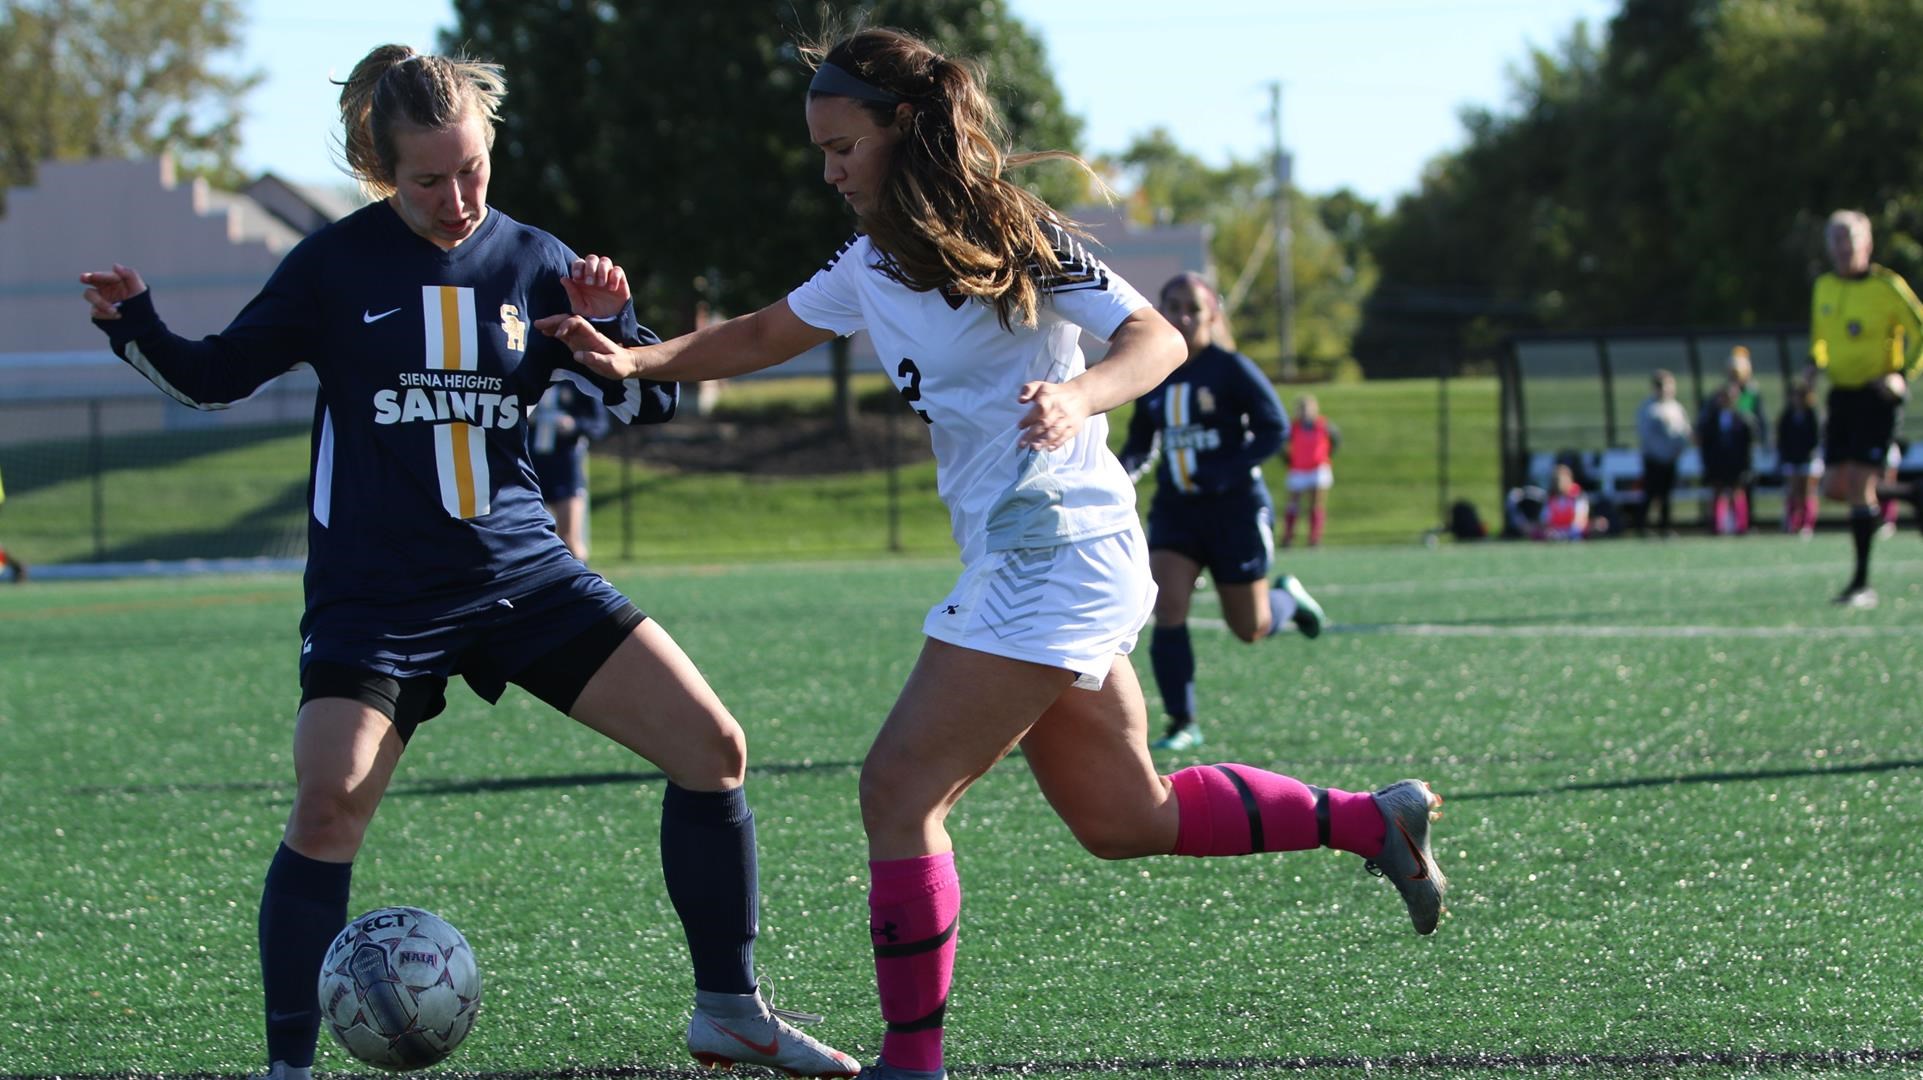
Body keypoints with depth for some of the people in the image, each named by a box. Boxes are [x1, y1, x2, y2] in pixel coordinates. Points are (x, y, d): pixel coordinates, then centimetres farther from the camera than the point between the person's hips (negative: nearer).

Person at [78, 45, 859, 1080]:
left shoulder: (532, 261, 4)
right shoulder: (337, 265, -3)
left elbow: (645, 404, 9)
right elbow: (215, 375, 6)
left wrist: (609, 320, -11)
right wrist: (135, 326, -13)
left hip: (523, 571, 4)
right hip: (376, 593, -3)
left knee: (713, 748, -4)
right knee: (330, 803, -24)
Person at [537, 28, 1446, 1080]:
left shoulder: (1009, 235, -10)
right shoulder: (871, 264, 13)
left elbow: (1156, 338, -13)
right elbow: (757, 338, 20)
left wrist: (1078, 397, -33)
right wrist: (637, 359, 4)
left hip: (1055, 552, -9)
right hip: (1019, 563, 9)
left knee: (899, 788, -12)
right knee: (1123, 819, 16)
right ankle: (1374, 818, 26)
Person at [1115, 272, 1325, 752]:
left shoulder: (1232, 369, -10)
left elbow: (1275, 428, -11)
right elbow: (1141, 443, 17)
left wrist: (1224, 472, -22)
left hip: (1235, 506, -4)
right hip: (1174, 509, 4)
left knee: (1250, 628, 5)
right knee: (1167, 613, -15)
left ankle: (1288, 598, 41)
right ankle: (1182, 724, -6)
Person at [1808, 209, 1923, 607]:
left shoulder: (1887, 287, -9)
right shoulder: (1824, 287, 9)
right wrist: (1815, 363, 6)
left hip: (1878, 395, -6)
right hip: (1841, 394, 6)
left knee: (1859, 481, -13)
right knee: (1834, 486, 1)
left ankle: (1862, 583, -10)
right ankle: (1872, 513, 36)